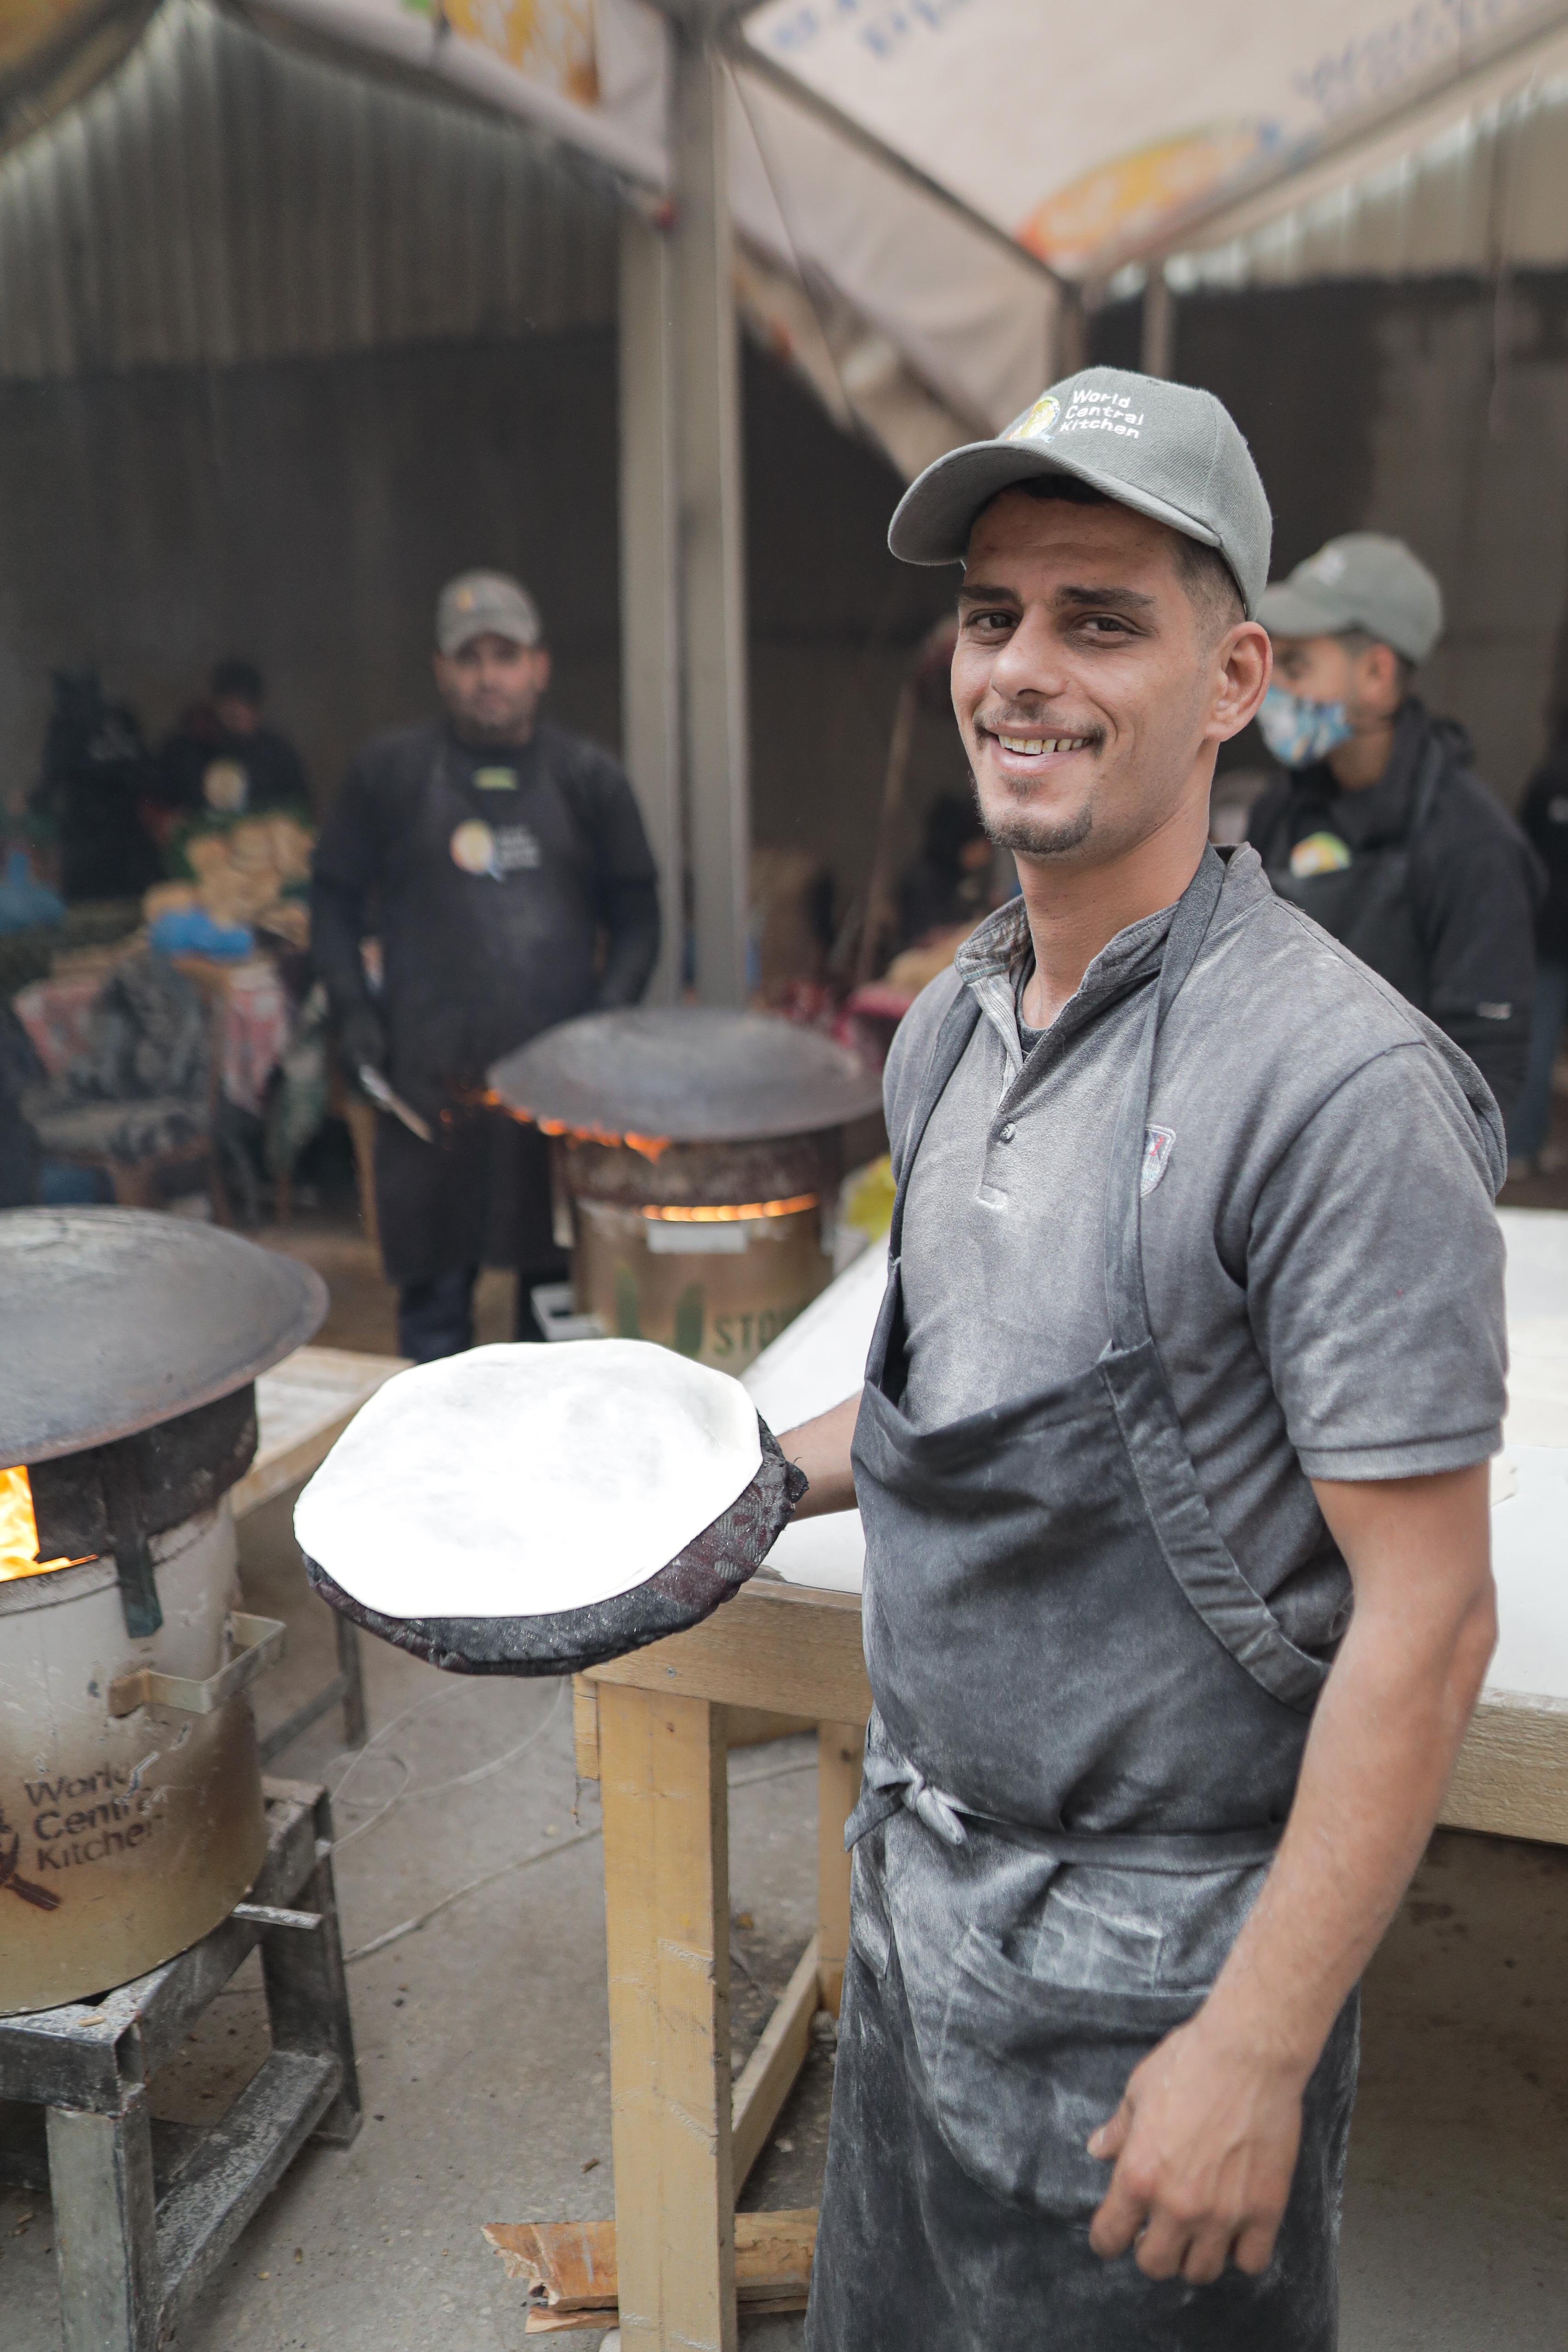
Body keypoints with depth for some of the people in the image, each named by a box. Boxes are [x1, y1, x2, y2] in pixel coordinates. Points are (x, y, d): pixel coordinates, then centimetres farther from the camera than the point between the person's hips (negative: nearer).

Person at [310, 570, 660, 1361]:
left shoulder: (587, 777, 9)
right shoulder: (389, 772, 6)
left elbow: (636, 912, 13)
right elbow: (334, 896, 13)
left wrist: (611, 1008, -3)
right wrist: (353, 1009, -1)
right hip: (431, 1079, -1)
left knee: (560, 1280, 8)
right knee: (433, 1282, 5)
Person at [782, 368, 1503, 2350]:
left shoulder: (1337, 1083, -24)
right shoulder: (953, 1026, 1)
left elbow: (1424, 1617, -22)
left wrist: (1261, 2050, -19)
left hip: (1151, 1961, -7)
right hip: (918, 1880, 7)